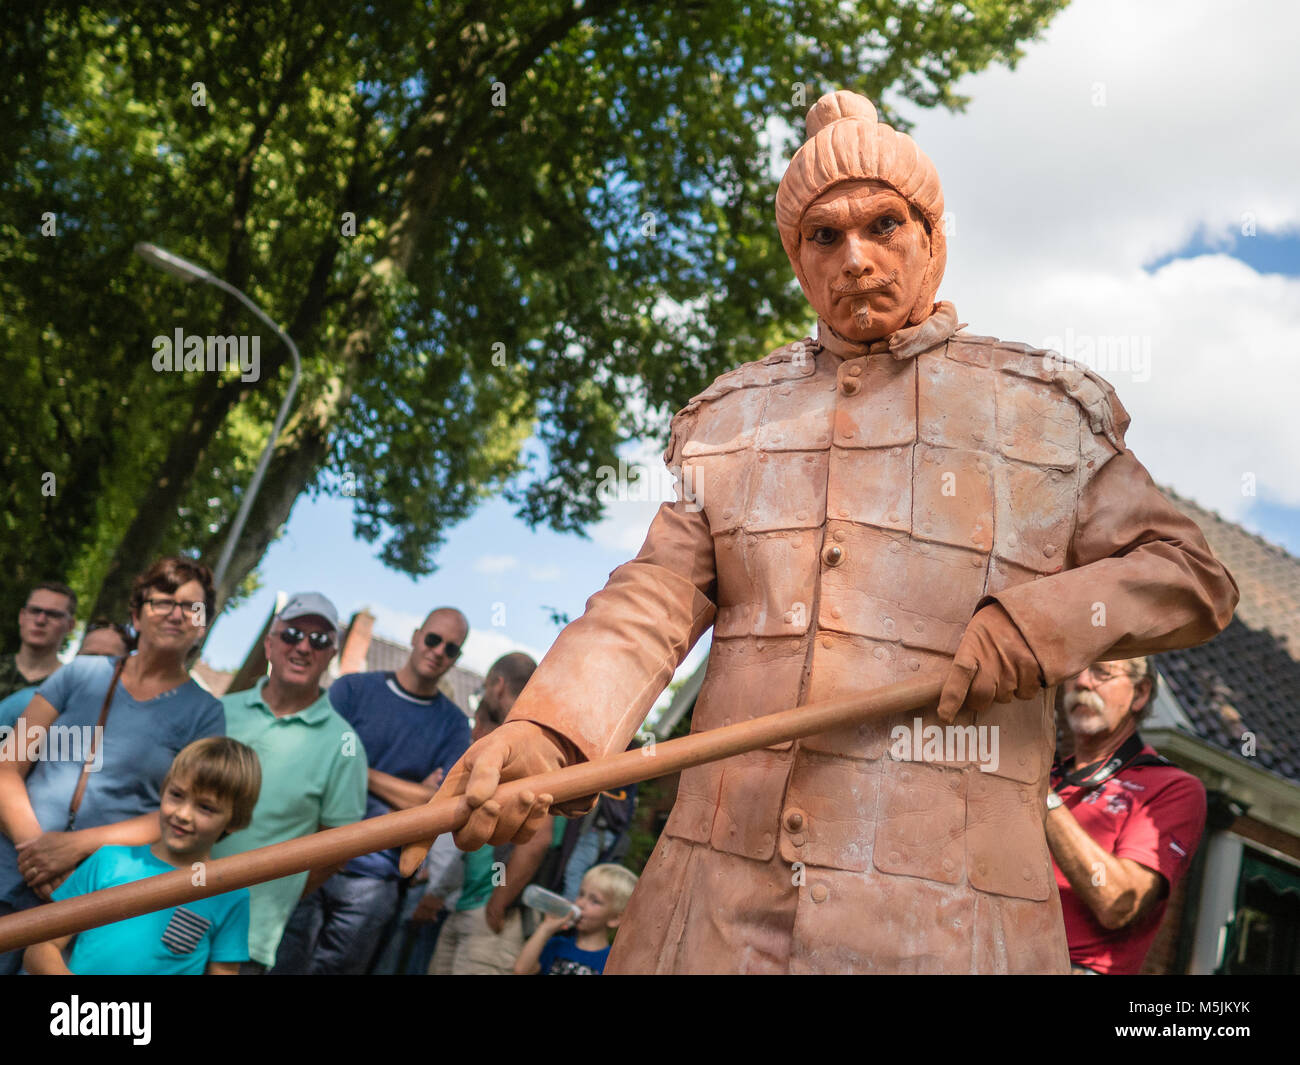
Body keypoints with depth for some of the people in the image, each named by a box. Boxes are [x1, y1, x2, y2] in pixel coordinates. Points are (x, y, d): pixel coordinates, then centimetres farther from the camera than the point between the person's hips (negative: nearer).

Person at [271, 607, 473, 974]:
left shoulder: (453, 726, 5)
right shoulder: (353, 689, 3)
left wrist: (363, 772, -5)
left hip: (372, 878, 1)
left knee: (339, 966, 8)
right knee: (284, 965, 2)